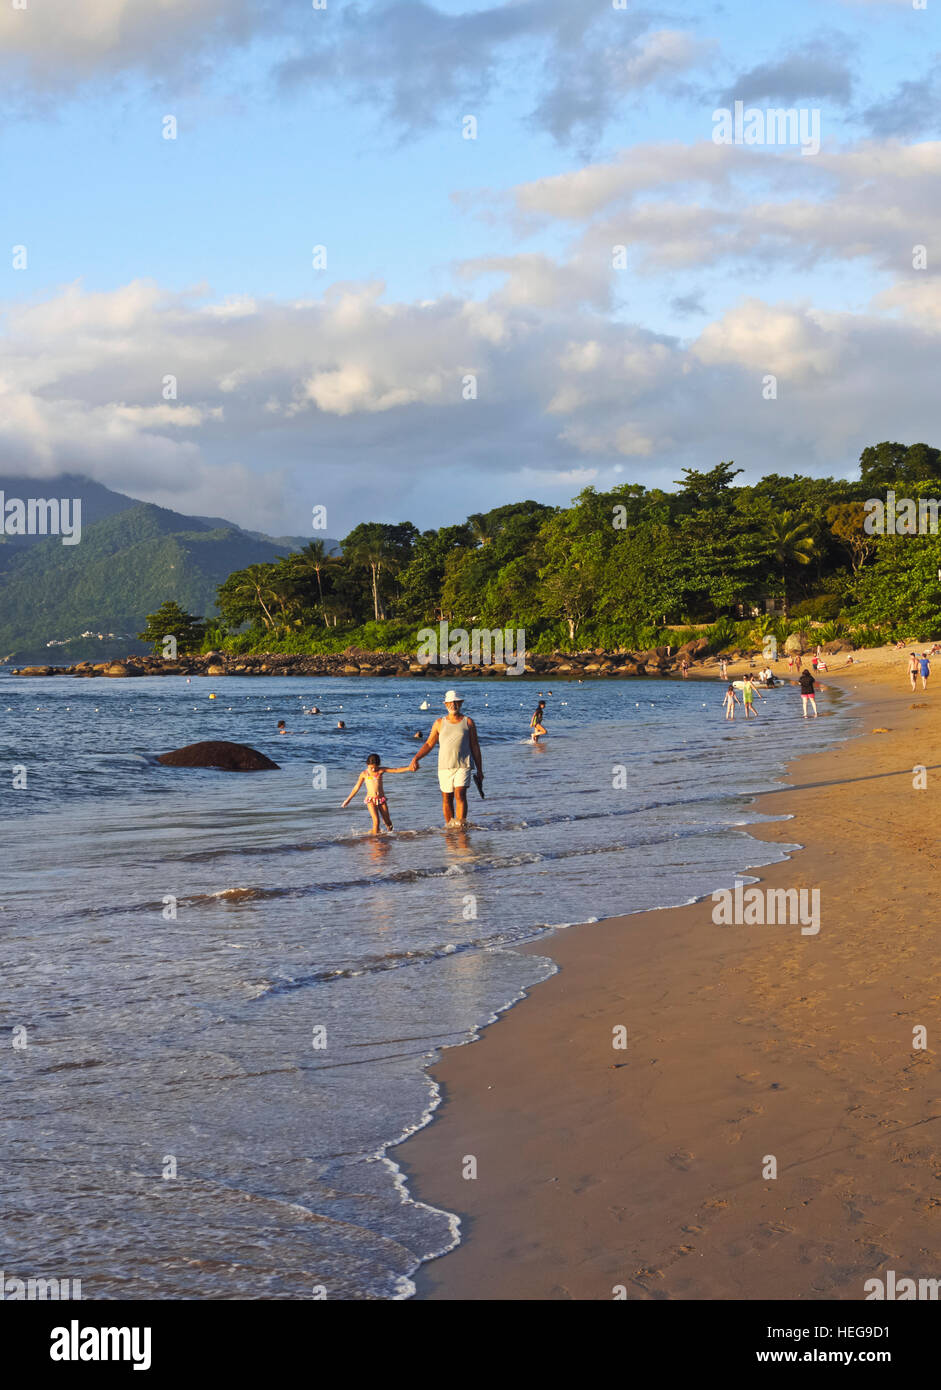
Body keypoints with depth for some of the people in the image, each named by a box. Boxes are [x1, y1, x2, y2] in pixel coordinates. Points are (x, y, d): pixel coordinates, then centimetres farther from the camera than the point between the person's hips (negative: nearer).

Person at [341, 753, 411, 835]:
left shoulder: (381, 770, 1)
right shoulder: (364, 774, -1)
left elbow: (396, 770, -5)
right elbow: (357, 787, 7)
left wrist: (409, 768, -16)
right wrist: (348, 799, 9)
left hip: (381, 799, 2)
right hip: (371, 800, -2)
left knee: (387, 821, 5)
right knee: (376, 820, -17)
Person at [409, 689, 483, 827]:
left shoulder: (468, 722, 6)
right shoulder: (439, 723, 9)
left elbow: (475, 747, 9)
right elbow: (428, 744, 9)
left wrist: (479, 769, 8)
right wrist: (415, 758, -6)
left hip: (463, 765, -2)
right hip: (444, 767, 2)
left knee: (460, 795, -17)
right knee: (446, 798, 5)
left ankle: (461, 826, -19)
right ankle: (449, 826, 17)